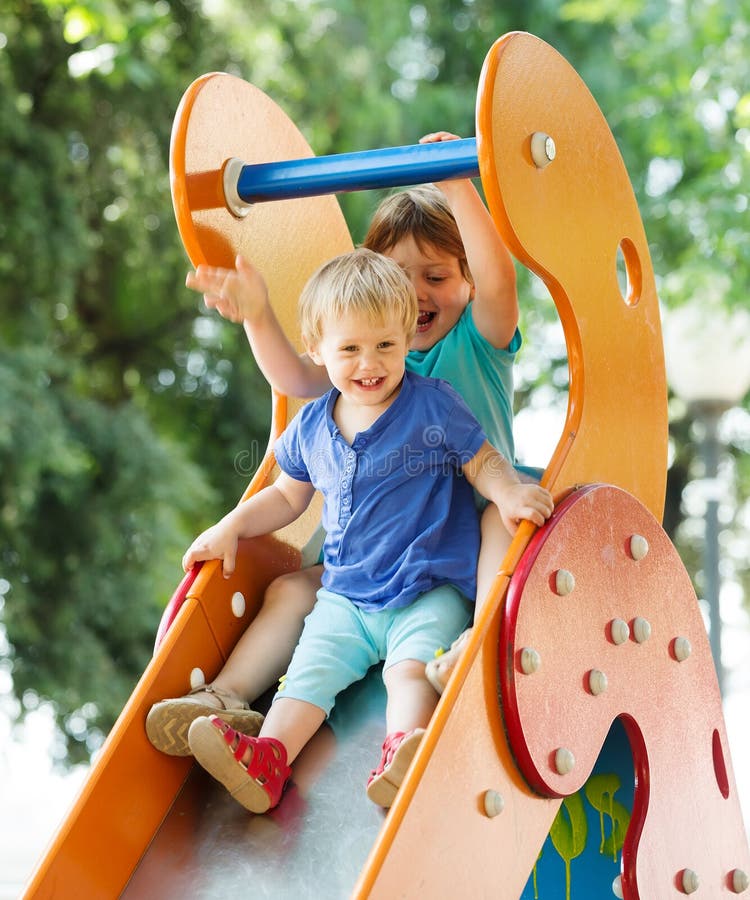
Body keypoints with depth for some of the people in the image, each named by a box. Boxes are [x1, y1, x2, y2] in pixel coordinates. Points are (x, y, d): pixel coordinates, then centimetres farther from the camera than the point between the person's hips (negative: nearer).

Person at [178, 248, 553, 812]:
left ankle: (402, 757, -48)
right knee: (309, 668, -15)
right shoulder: (311, 427, 8)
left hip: (430, 593, -4)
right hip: (345, 596, 5)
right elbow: (289, 496, 22)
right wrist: (233, 526, 11)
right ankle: (268, 759, -30)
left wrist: (510, 493, -23)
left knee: (410, 669, -28)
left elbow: (483, 461, -1)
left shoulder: (433, 406, -5)